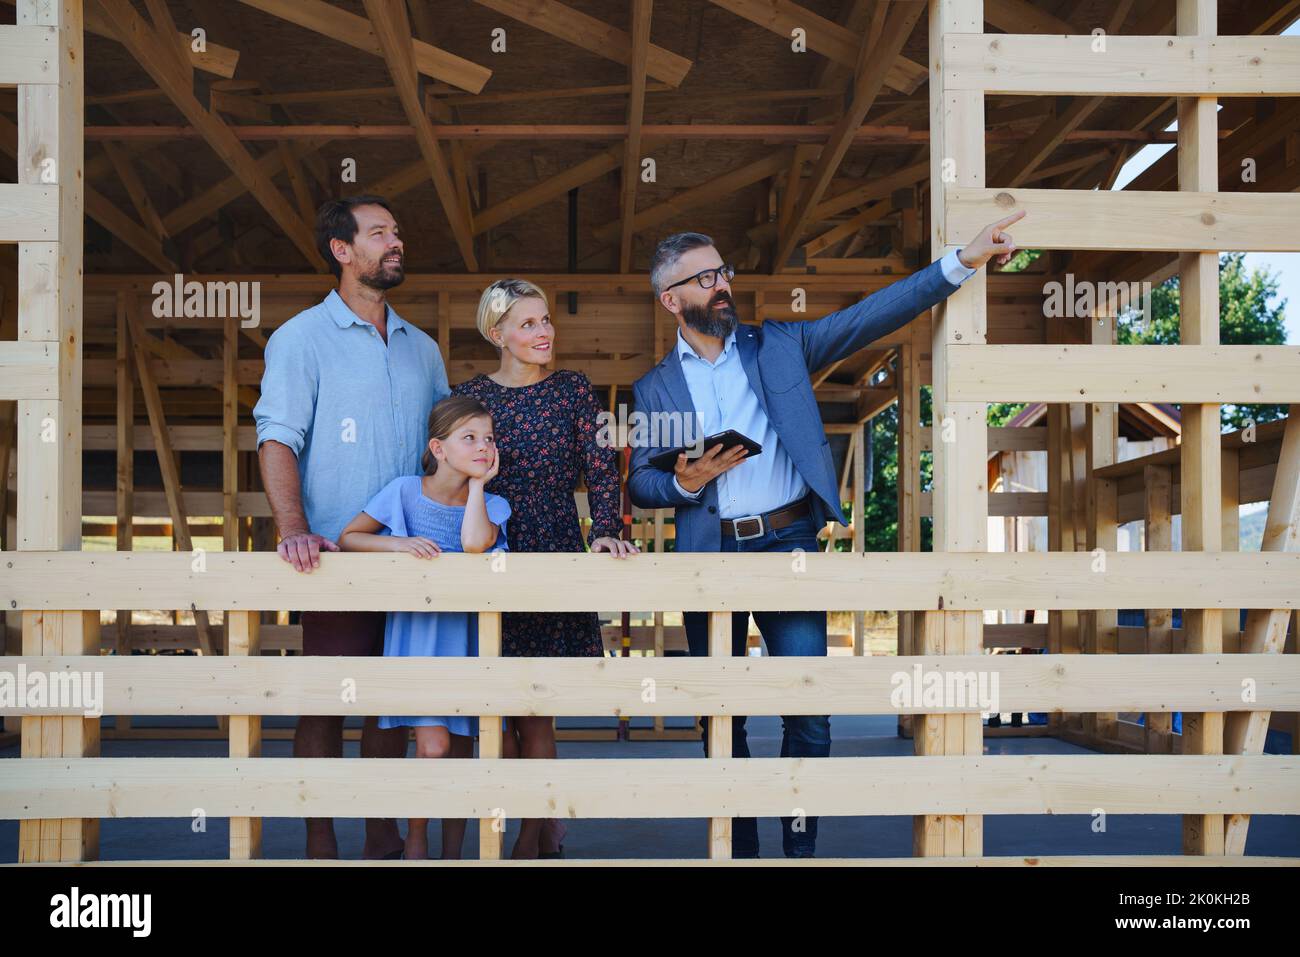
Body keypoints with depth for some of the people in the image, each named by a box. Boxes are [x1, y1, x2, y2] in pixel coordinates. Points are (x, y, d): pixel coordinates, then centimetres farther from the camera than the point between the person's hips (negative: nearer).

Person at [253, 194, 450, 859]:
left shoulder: (422, 349, 17)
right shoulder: (301, 338, 1)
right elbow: (277, 438, -9)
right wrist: (294, 529, -24)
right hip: (337, 555, -5)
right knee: (324, 700, -3)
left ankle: (384, 838, 18)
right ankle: (320, 846, 6)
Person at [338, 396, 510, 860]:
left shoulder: (492, 505, 0)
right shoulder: (405, 491, -4)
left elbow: (474, 543, -22)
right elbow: (347, 538, 0)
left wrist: (478, 482, -10)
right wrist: (397, 543, -16)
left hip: (467, 634, 3)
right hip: (416, 630, -3)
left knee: (461, 750, 7)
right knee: (432, 746, -15)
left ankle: (452, 854, 21)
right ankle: (415, 839, 9)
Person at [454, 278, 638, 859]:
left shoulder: (572, 390, 5)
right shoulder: (469, 395, 6)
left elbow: (602, 469, -1)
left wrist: (607, 532, -16)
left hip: (556, 555, -1)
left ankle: (532, 840, 11)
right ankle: (547, 831, 18)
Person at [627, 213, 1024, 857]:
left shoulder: (779, 346, 10)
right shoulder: (654, 387, 11)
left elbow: (870, 316, 2)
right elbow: (639, 484, 11)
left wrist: (962, 261, -7)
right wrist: (685, 483, -12)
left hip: (788, 544, -1)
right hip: (709, 556, 1)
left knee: (808, 714, -6)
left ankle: (801, 847, 8)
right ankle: (737, 851, 20)